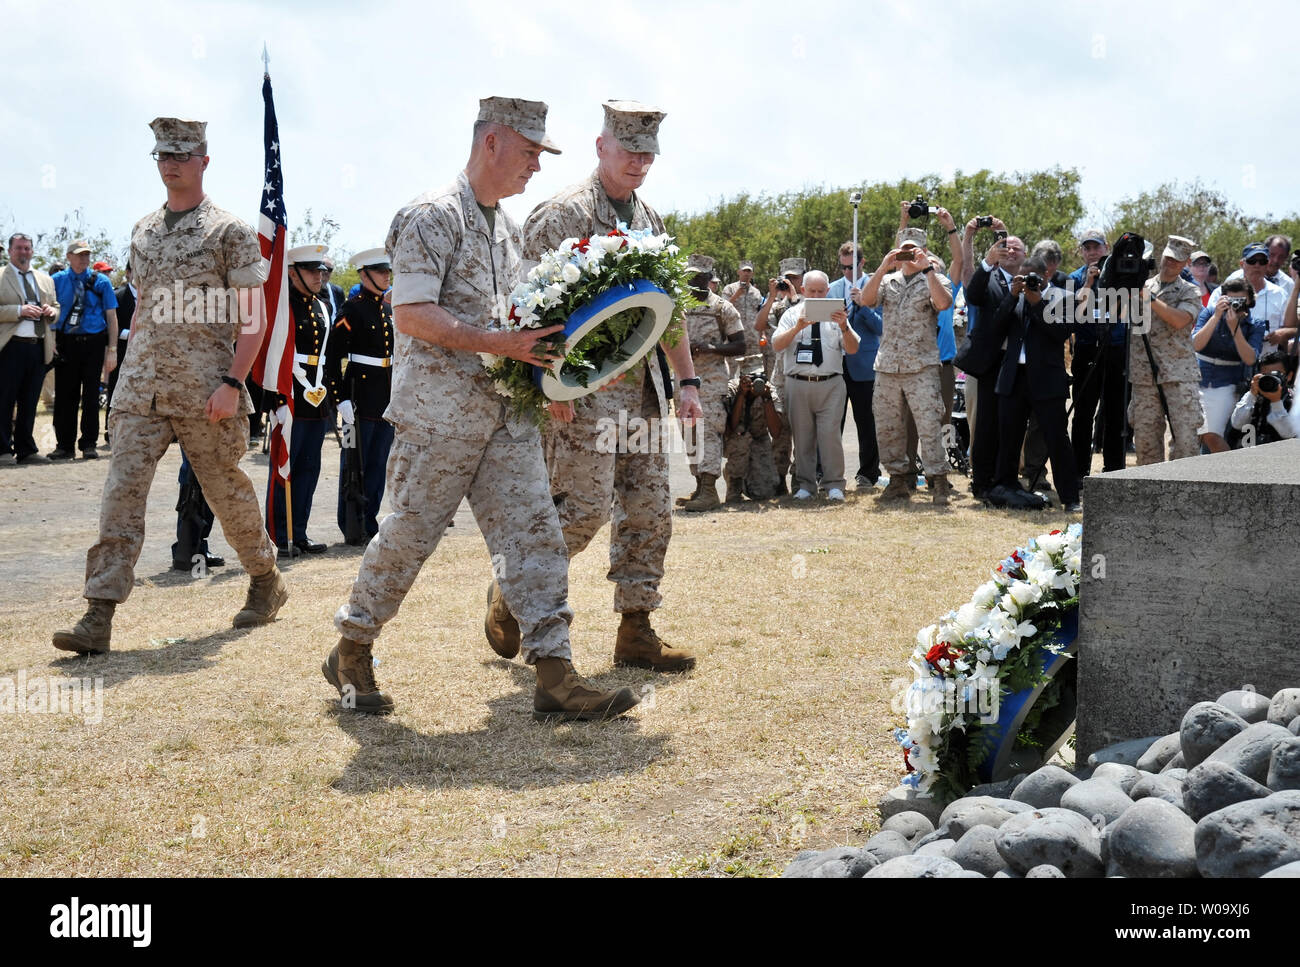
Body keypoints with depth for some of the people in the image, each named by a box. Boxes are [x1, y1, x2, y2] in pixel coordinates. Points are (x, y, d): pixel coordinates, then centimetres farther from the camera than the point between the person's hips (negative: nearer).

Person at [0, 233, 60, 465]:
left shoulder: (45, 280, 19)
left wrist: (51, 311, 4)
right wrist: (20, 311, -17)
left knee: (30, 402, 9)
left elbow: (55, 307, 27)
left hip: (39, 347, 5)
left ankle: (26, 449, 15)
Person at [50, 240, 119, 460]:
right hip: (66, 343, 1)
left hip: (93, 343, -1)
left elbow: (111, 317, 3)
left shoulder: (100, 282, 3)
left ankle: (89, 444, 11)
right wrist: (50, 342, -9)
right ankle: (64, 445, 11)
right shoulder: (57, 281, 5)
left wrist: (112, 350, -4)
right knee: (65, 395, 3)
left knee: (91, 395, 3)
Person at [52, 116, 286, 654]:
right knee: (122, 490, -6)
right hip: (142, 385, 5)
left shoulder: (229, 231, -3)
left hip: (205, 387, -5)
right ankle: (98, 617, -9)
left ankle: (267, 584, 29)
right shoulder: (143, 231, 15)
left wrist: (232, 383, -17)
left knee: (226, 489, 7)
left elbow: (253, 319, -7)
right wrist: (127, 374, 16)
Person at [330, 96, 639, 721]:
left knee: (533, 529, -1)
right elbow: (411, 314, -18)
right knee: (411, 532, 2)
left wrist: (541, 365, 10)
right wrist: (499, 343, -22)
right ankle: (350, 653, 21)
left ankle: (554, 675, -2)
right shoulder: (433, 216, -9)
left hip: (505, 411, 8)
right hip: (439, 409, -7)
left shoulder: (509, 228, 18)